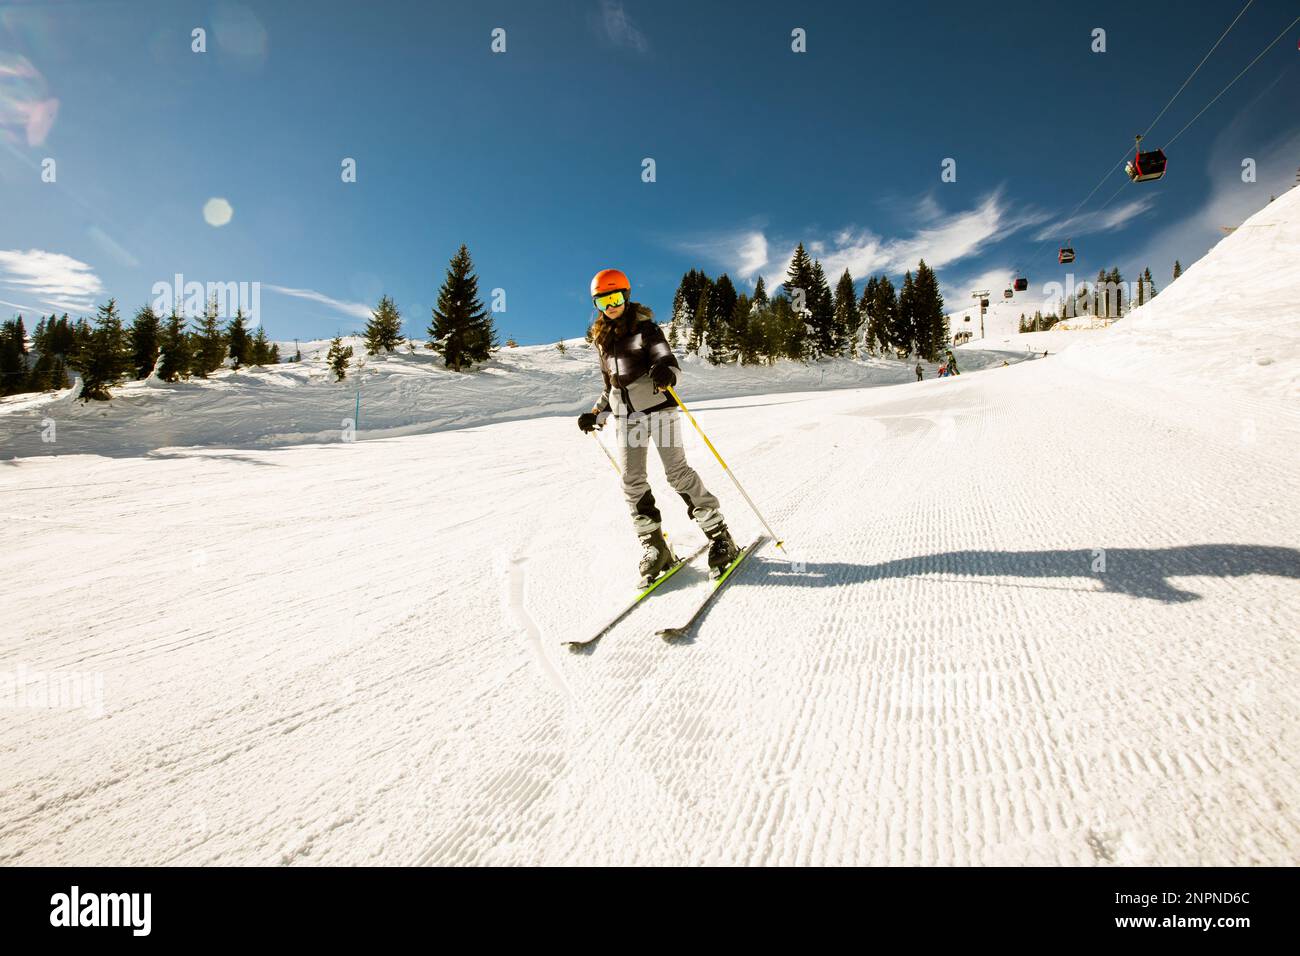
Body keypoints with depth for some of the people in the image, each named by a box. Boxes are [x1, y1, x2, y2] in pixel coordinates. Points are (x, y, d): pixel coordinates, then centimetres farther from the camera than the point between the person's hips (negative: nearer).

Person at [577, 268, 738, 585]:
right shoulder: (603, 340, 16)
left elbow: (669, 360, -12)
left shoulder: (645, 328, 0)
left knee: (677, 472, -11)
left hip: (658, 407, -5)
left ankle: (719, 537, -4)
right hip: (626, 415, 6)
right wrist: (596, 415, 20)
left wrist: (665, 372, -34)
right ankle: (653, 547, 4)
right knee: (632, 482, -3)